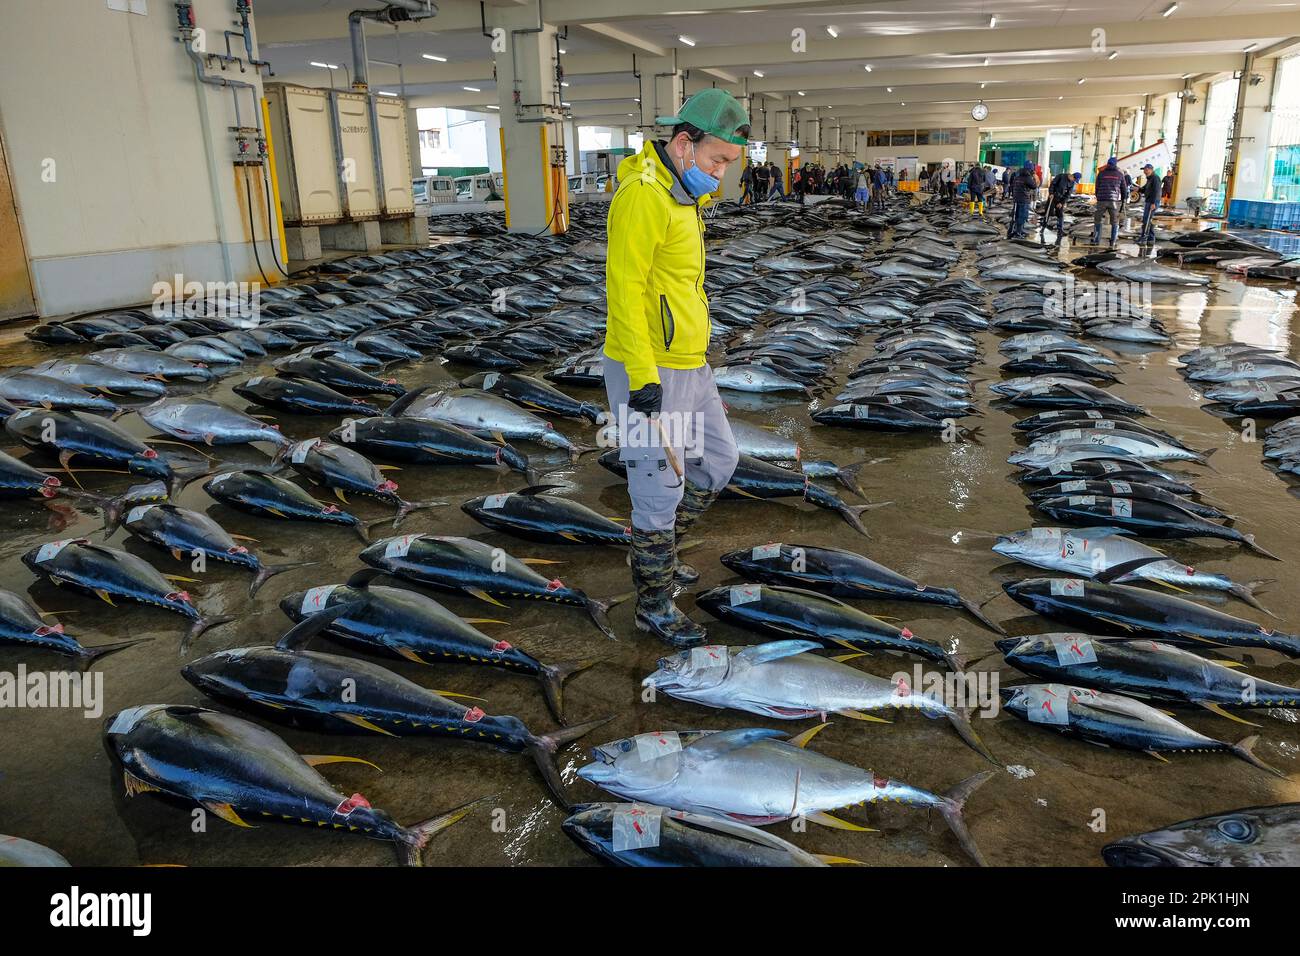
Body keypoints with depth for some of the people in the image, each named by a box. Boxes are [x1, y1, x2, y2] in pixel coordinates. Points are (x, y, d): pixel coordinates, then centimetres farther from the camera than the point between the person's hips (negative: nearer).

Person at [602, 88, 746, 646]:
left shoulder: (682, 192, 14)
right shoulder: (643, 195, -17)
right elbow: (624, 288, -22)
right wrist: (644, 378, -24)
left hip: (690, 365, 10)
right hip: (650, 371, -10)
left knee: (719, 460, 20)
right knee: (661, 488, -1)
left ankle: (657, 552, 36)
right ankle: (654, 605, 16)